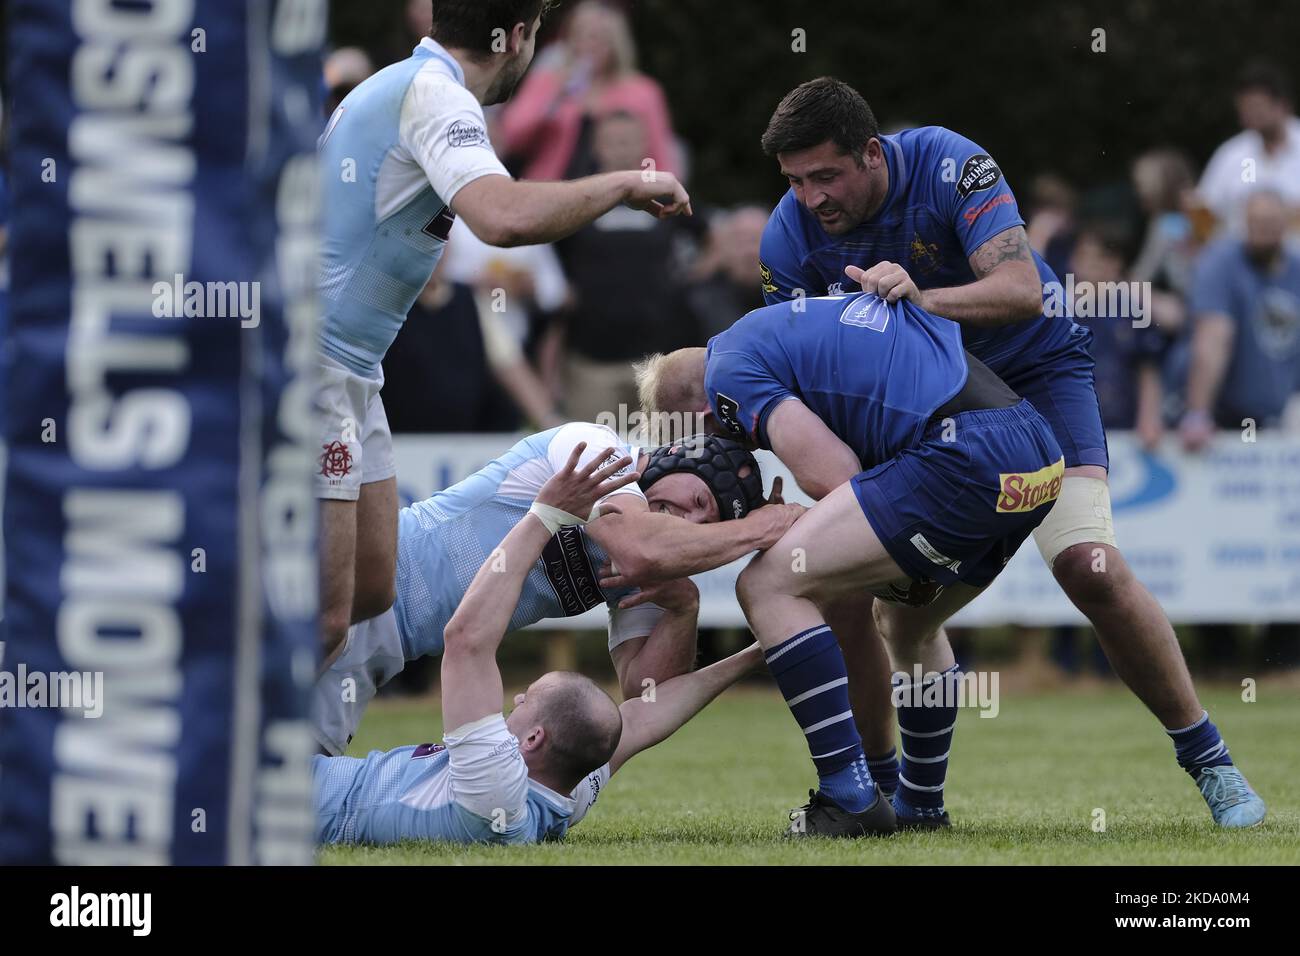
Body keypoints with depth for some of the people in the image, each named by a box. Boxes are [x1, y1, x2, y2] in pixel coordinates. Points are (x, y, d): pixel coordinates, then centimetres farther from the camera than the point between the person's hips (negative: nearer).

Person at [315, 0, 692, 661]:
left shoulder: (398, 85, 16)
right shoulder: (432, 92, -15)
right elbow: (503, 217, -31)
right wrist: (626, 184, -19)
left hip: (350, 375, 11)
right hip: (307, 364, -11)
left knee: (371, 588, 12)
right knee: (322, 620, -14)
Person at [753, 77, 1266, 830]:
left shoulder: (949, 165, -26)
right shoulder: (789, 236, -14)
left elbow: (1023, 290, -34)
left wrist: (920, 297, -50)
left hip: (1035, 369, -4)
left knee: (1089, 565, -20)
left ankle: (1209, 762, -7)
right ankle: (919, 796, 8)